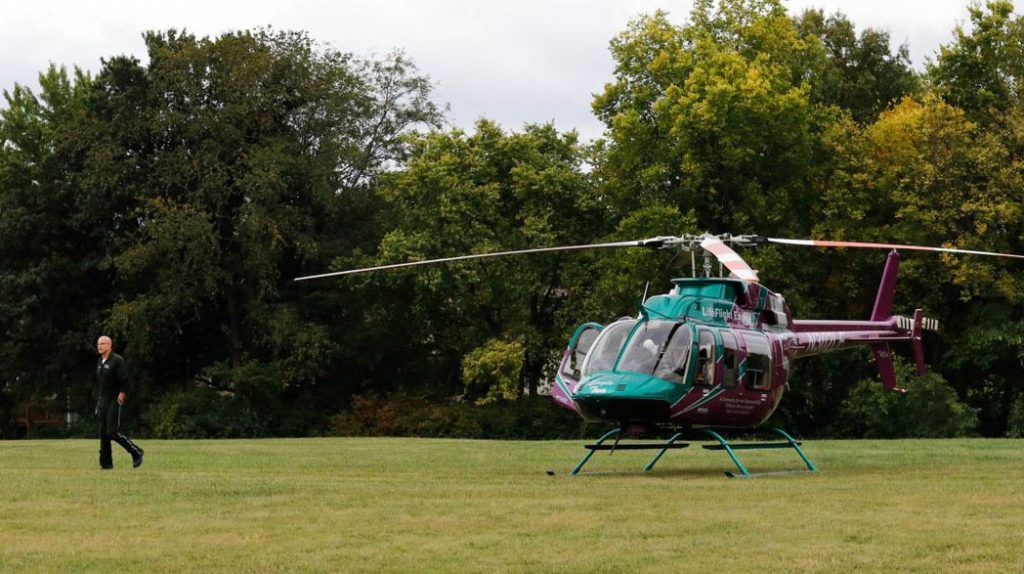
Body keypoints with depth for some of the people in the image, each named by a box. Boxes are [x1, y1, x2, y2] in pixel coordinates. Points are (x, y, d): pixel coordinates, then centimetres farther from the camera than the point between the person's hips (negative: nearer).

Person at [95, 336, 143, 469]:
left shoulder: (117, 360, -10)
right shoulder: (100, 362, 15)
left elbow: (124, 380, -16)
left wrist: (122, 394, -21)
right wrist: (100, 400, 17)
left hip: (115, 402, -8)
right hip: (103, 402, 8)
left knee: (112, 432, -14)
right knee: (103, 433, 5)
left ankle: (136, 453, 0)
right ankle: (106, 462, 9)